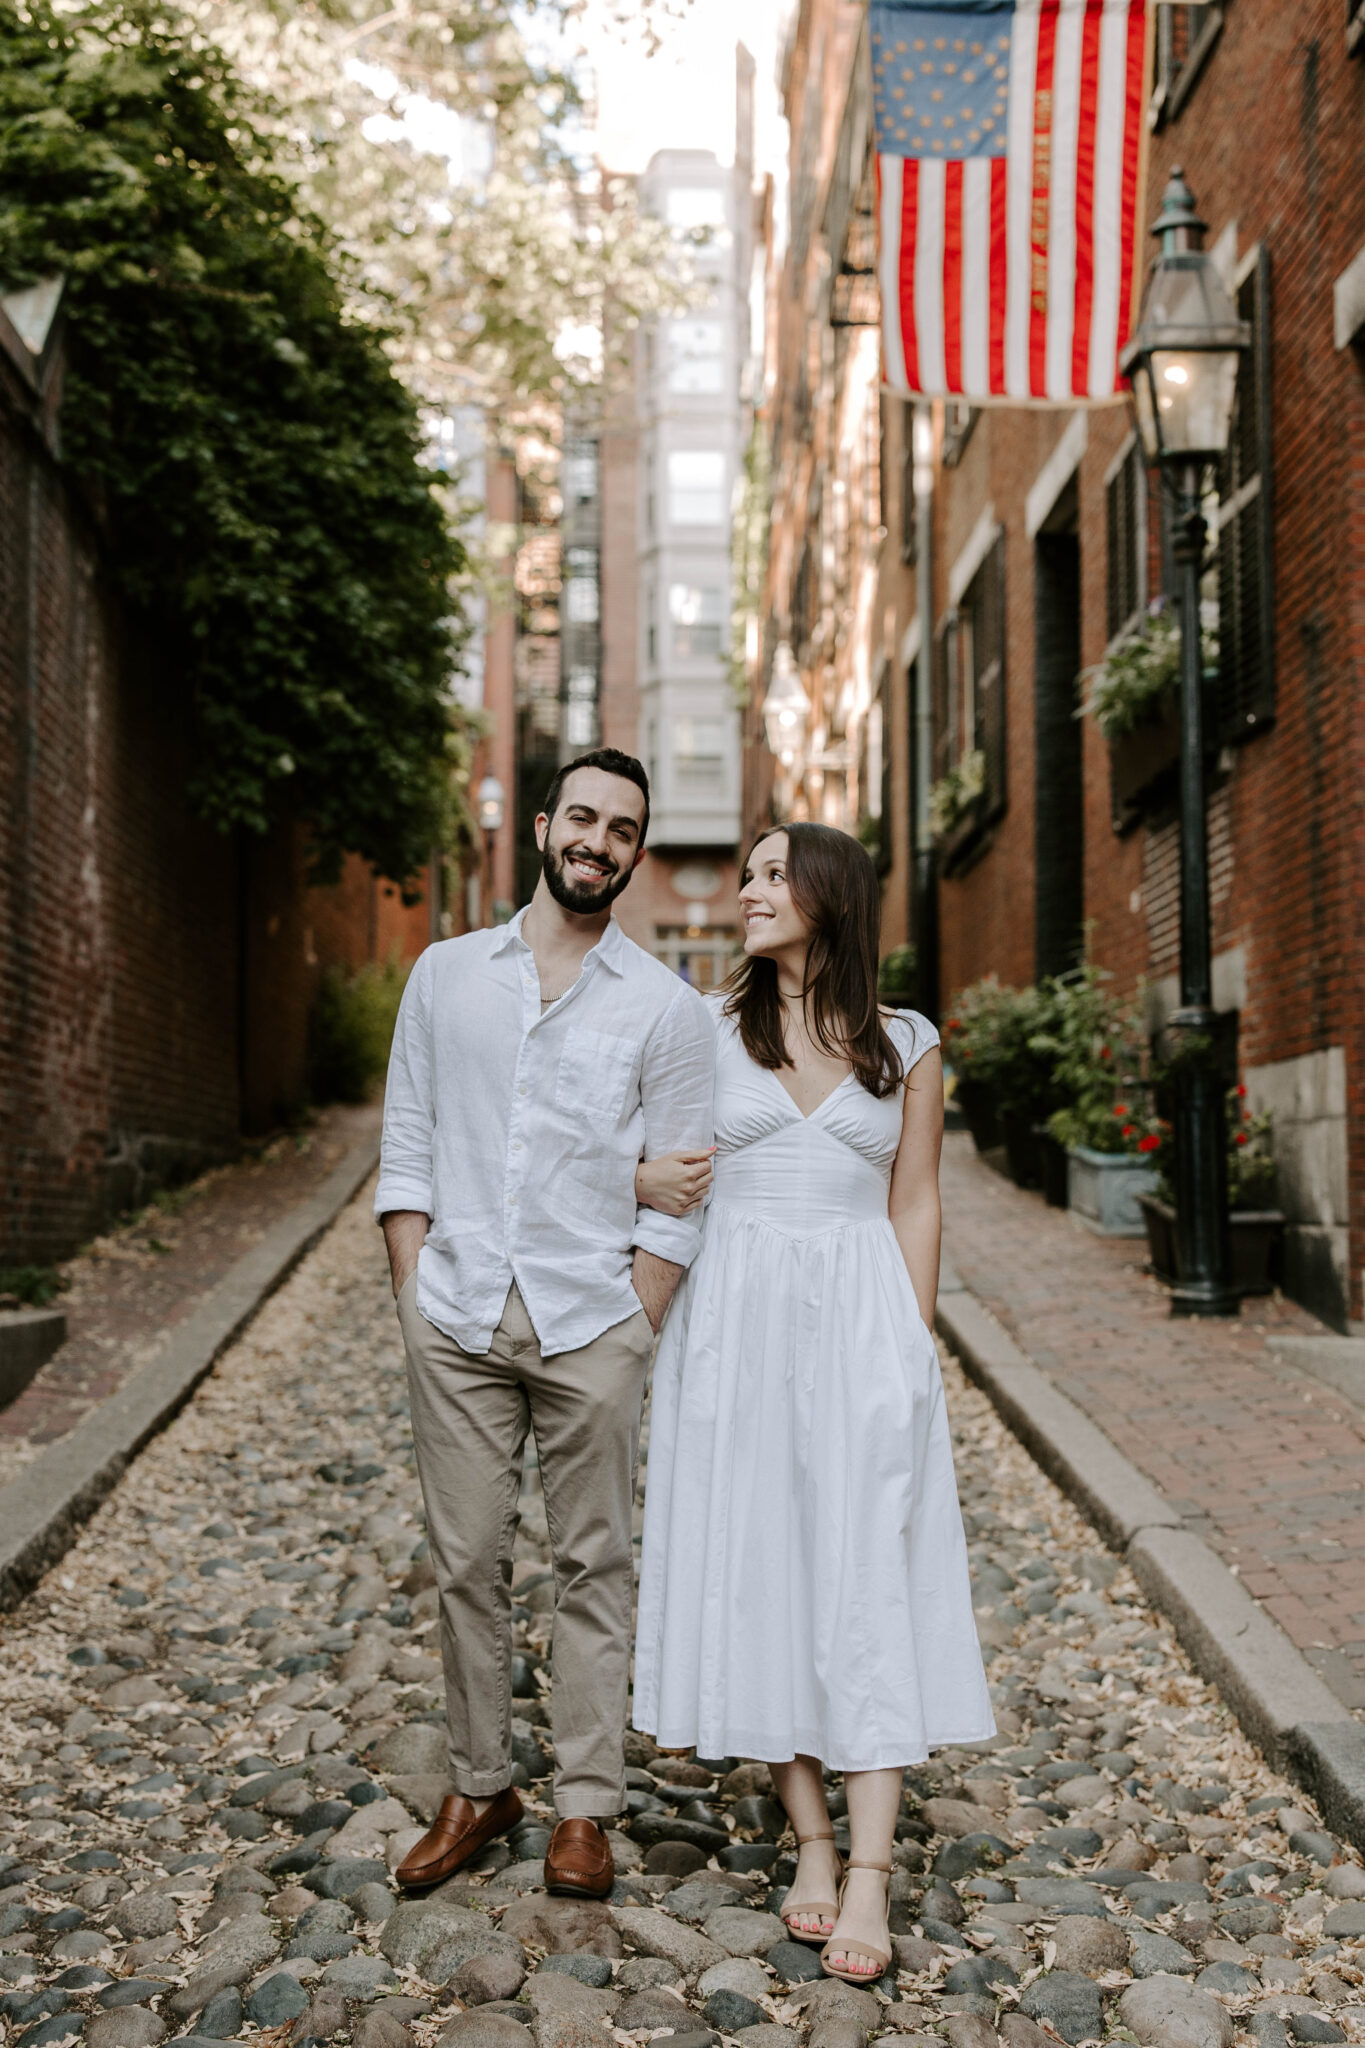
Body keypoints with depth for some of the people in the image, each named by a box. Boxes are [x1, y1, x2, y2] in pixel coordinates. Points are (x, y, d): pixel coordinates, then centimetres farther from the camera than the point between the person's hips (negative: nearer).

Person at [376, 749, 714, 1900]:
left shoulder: (667, 1009, 2)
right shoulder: (446, 975, 9)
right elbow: (408, 1150, 8)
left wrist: (634, 1330, -6)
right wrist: (415, 1298, 0)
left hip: (592, 1326, -2)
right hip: (457, 1318, 2)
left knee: (595, 1566, 5)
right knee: (467, 1562, 7)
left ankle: (587, 1805, 15)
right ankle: (479, 1787, 21)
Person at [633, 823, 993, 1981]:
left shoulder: (907, 1049, 6)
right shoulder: (704, 1027, 5)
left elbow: (914, 1207, 7)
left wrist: (915, 1347, 0)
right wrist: (639, 1181, -7)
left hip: (861, 1324, -1)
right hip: (737, 1319, 1)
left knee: (868, 1576, -5)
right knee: (755, 1568, 3)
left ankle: (870, 1877, -3)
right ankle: (812, 1840, 15)